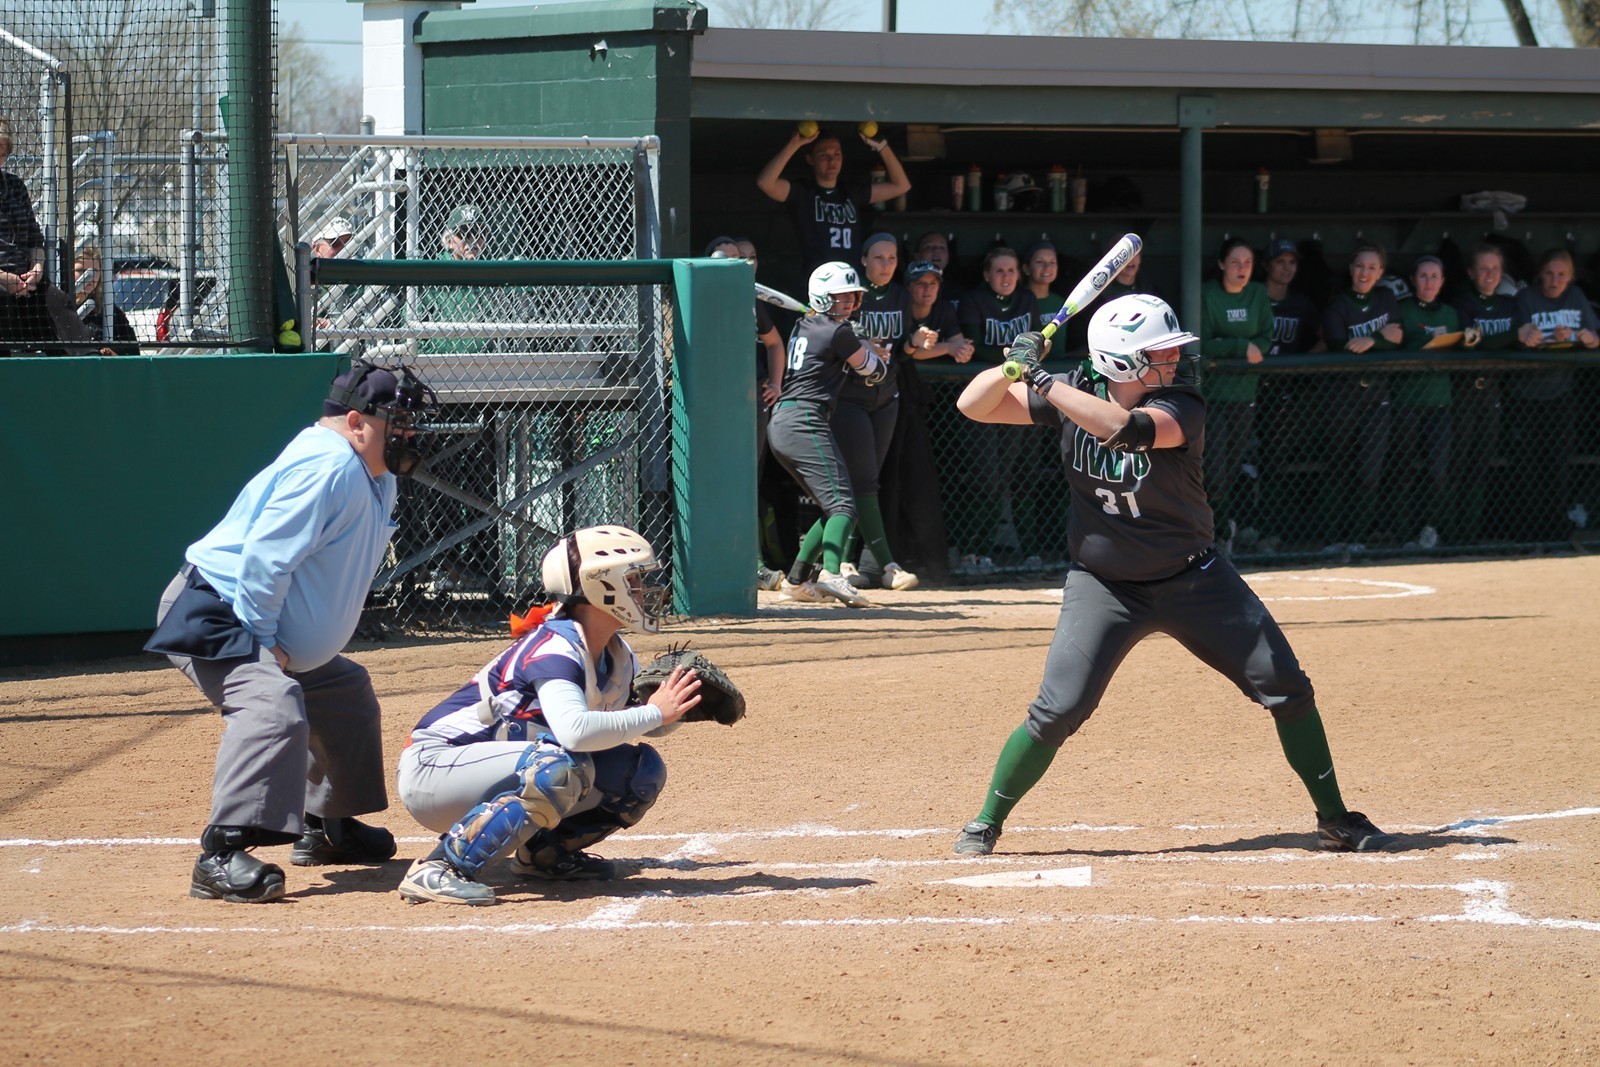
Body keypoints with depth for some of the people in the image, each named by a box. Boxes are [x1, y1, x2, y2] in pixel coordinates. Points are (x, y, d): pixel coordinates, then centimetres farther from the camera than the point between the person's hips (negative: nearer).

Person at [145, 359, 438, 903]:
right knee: (274, 705, -33)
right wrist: (263, 638, -24)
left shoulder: (374, 479, 12)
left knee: (346, 692, 24)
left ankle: (326, 826, 37)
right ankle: (220, 857, -40)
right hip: (213, 616, -12)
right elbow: (265, 555, -28)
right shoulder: (329, 465, -21)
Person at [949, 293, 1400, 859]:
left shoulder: (1181, 406, -17)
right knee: (1057, 712, -12)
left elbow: (1125, 428, -38)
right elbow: (974, 405, -9)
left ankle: (1335, 819, 14)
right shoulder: (1072, 392, -9)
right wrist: (1016, 366, -27)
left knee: (1286, 688, -2)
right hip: (1103, 584, 0)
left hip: (1193, 579, 0)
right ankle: (986, 823, 7)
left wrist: (1044, 384, -38)